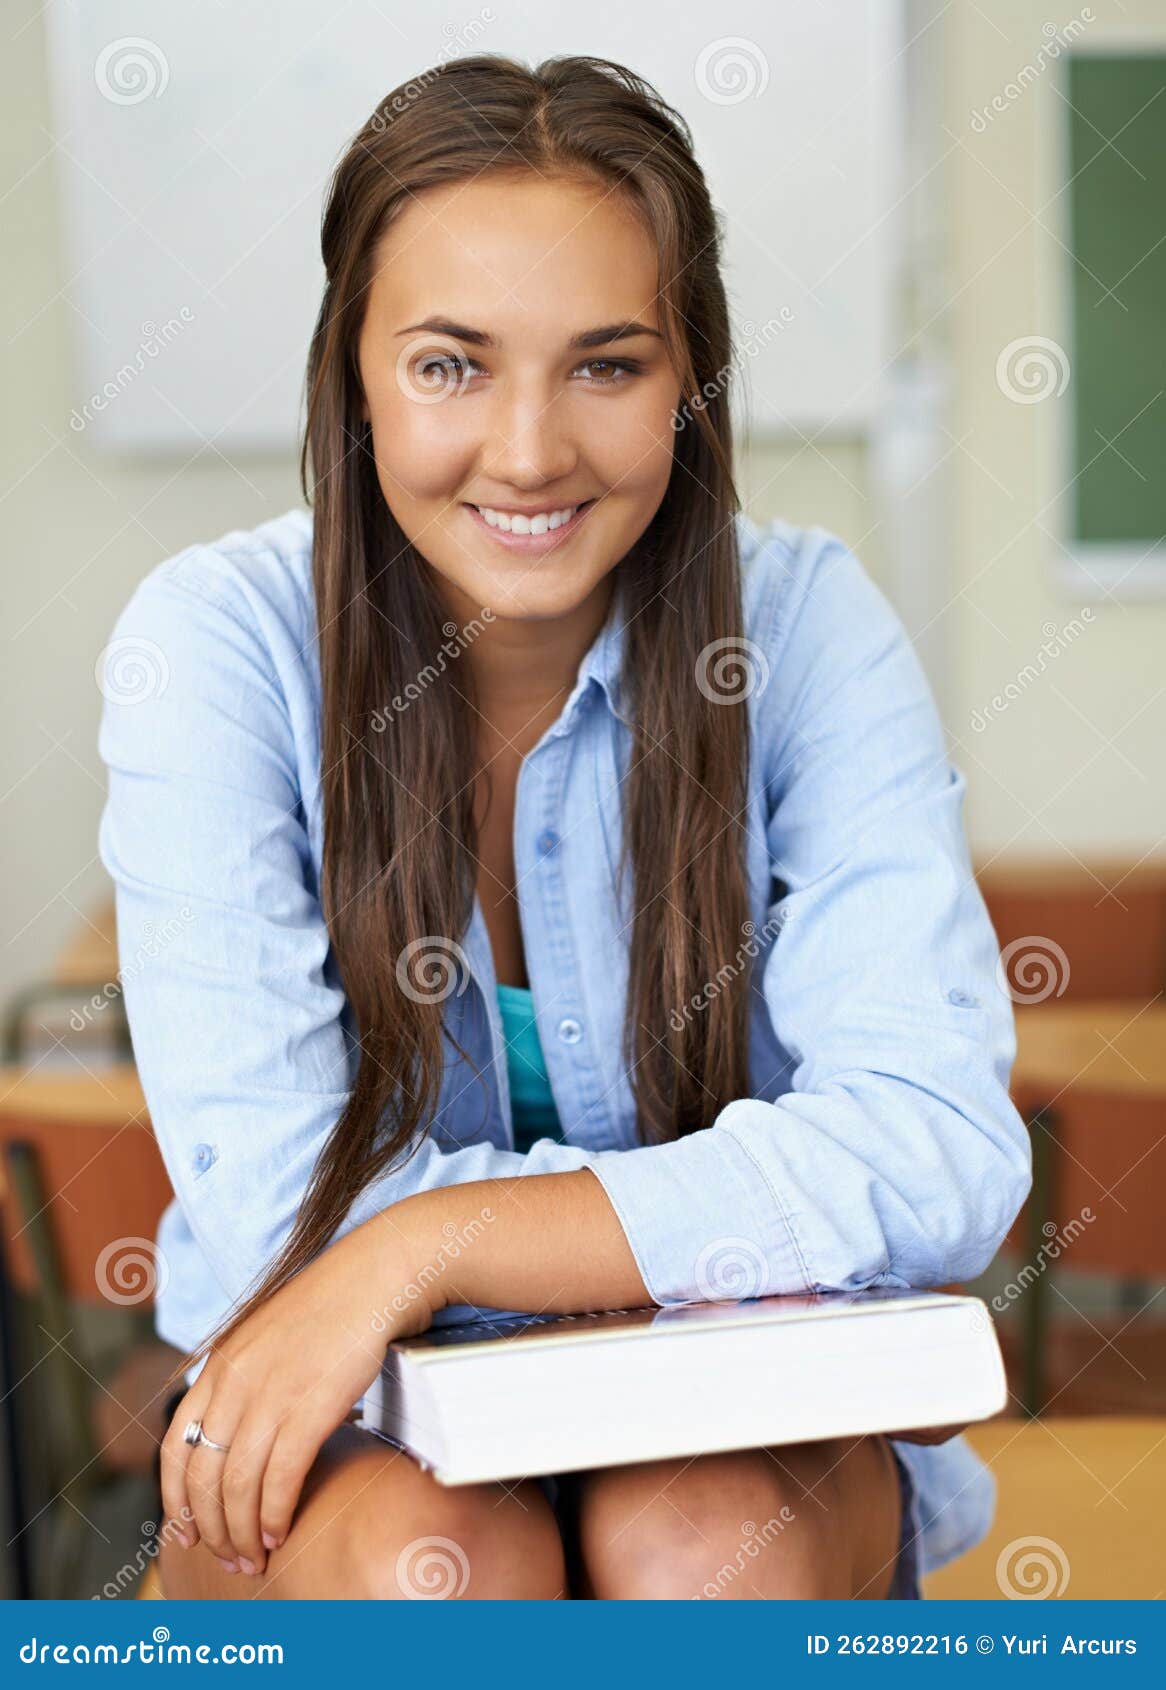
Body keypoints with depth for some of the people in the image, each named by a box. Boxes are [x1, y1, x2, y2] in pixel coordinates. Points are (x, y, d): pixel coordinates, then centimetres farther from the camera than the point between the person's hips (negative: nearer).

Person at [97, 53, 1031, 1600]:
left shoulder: (805, 624, -11)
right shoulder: (214, 645, -13)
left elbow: (945, 1149, -21)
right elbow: (272, 1209, -19)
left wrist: (422, 1248, -27)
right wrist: (761, 1202, -20)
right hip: (342, 1437, -1)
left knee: (701, 1538, -30)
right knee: (426, 1556, -32)